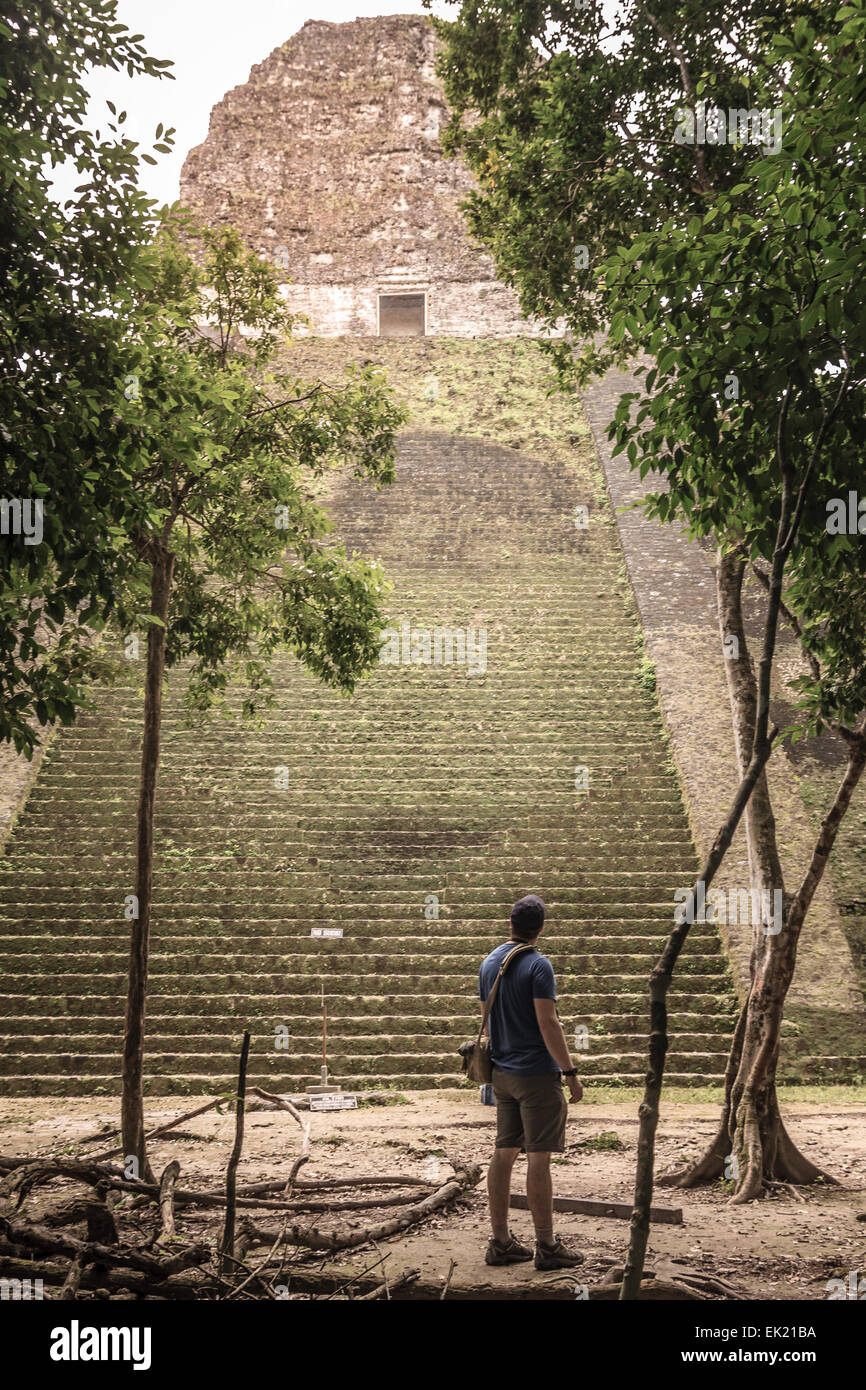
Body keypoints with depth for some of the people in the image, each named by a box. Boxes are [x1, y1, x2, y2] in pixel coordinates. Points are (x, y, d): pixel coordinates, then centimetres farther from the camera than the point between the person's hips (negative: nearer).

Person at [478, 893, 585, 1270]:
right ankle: (547, 1246, 3)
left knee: (504, 1154, 10)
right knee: (538, 1158, -3)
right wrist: (570, 1072, -14)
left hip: (502, 1073, 7)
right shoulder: (538, 965, -14)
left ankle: (500, 1242, 15)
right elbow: (547, 1024, -19)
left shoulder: (489, 963, 10)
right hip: (536, 1073, -7)